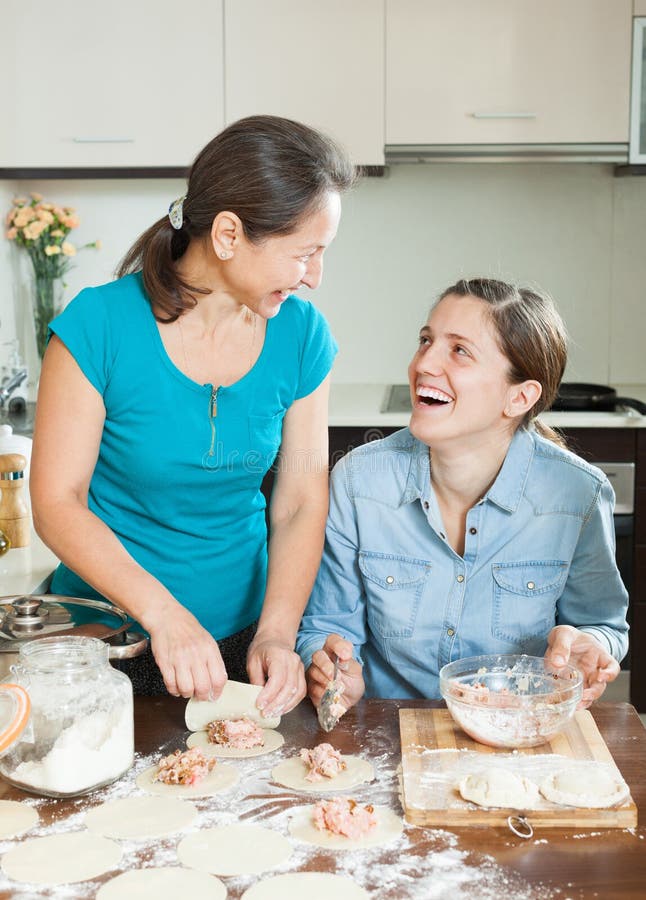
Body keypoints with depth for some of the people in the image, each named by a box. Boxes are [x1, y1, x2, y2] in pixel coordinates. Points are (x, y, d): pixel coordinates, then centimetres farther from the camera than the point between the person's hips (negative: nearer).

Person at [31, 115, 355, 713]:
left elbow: (301, 502, -5)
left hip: (242, 639, 3)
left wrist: (277, 631, -19)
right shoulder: (100, 327, -18)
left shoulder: (301, 334, -7)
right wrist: (165, 613, -28)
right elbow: (56, 502, -16)